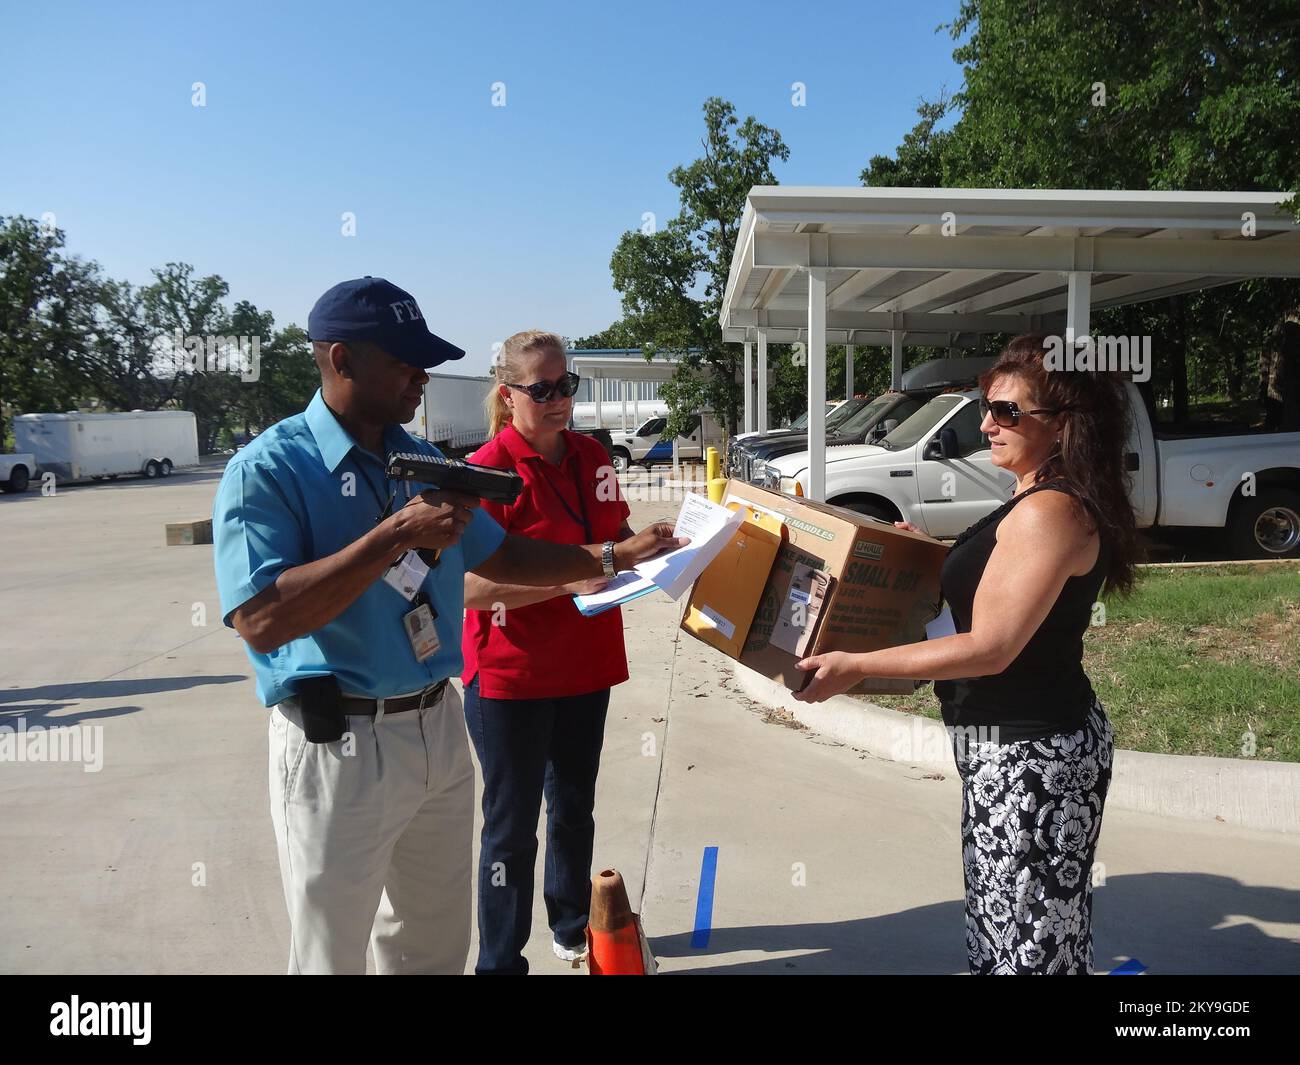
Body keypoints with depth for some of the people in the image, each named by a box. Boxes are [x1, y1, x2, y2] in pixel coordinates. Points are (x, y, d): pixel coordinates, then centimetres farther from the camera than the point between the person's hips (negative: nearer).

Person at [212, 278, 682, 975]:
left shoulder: (425, 461, 8)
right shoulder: (268, 470, -14)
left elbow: (496, 556, 17)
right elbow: (260, 619, -26)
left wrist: (614, 557, 10)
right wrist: (398, 536, -27)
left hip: (438, 728, 6)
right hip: (339, 746, -6)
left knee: (437, 945, 22)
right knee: (332, 954, 13)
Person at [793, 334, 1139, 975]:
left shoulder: (1049, 511, -21)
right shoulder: (1044, 500, 11)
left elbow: (990, 647, -24)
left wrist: (855, 666, -20)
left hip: (1029, 753, -10)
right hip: (1019, 739, 10)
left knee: (1028, 942, 5)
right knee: (1004, 922, 21)